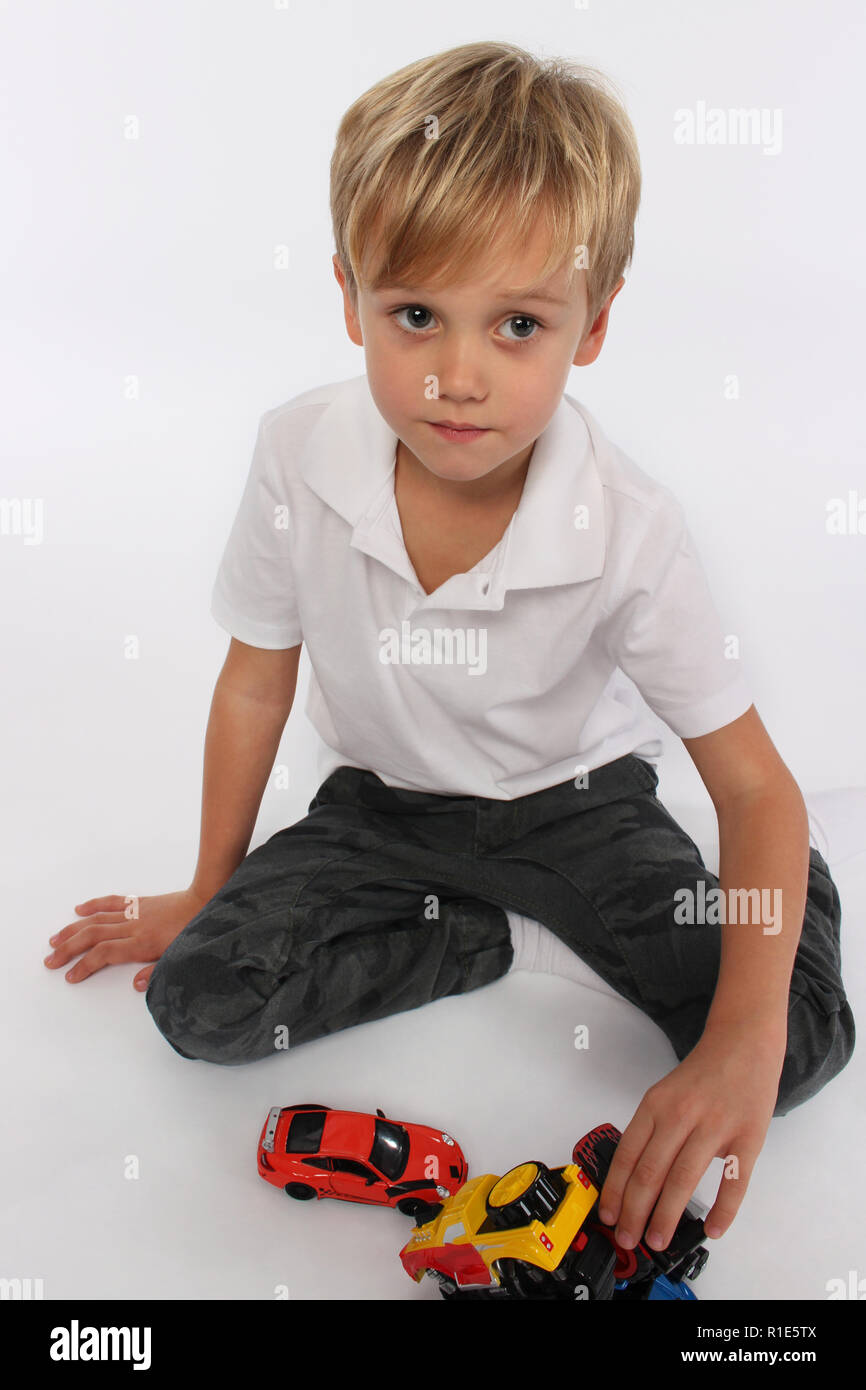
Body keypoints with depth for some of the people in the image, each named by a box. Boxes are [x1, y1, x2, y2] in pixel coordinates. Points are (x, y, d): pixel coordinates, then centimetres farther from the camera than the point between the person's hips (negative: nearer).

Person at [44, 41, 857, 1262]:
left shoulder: (631, 533, -26)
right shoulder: (299, 457, -20)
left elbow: (754, 784, -20)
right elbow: (257, 682, -5)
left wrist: (743, 1045, -34)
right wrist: (207, 891, 5)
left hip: (572, 804, -2)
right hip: (383, 804, 3)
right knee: (200, 1001, -17)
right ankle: (493, 933, -1)